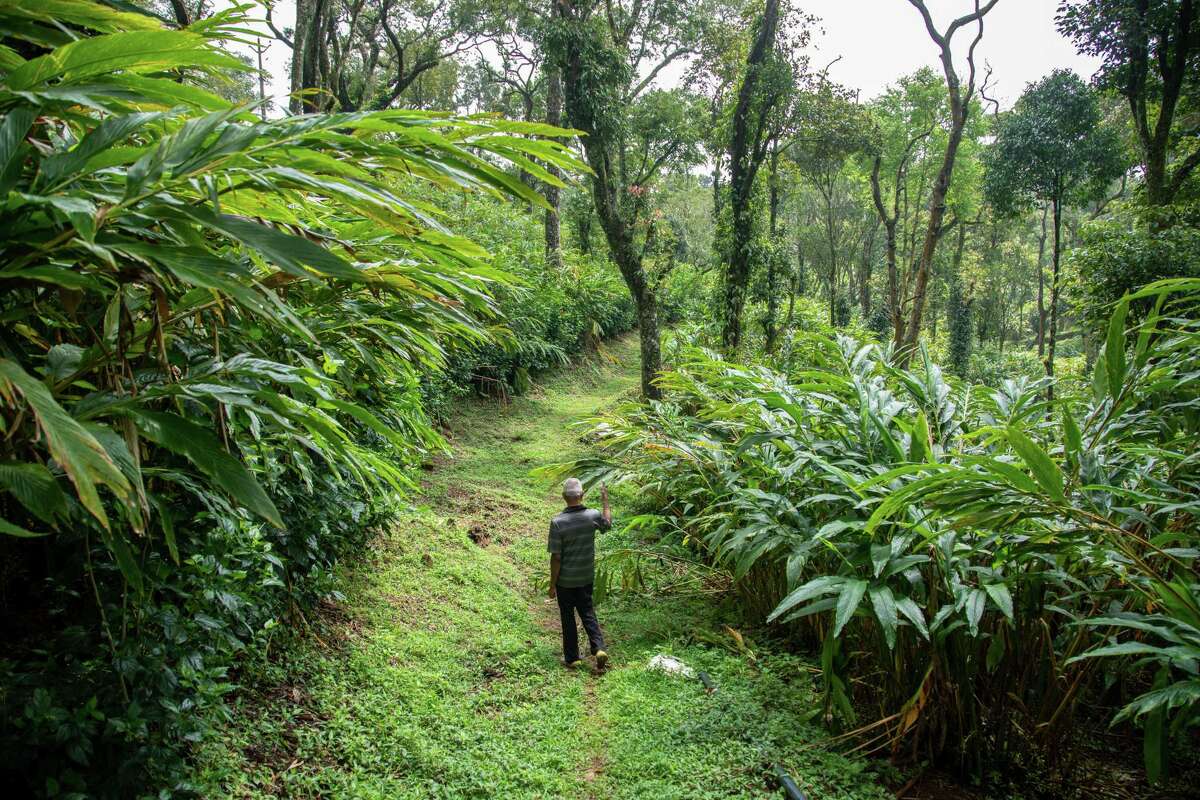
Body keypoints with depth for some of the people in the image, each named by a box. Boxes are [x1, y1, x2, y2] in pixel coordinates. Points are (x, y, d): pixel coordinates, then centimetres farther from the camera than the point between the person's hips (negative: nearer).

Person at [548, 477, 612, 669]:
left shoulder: (558, 521, -21)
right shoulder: (593, 516, -11)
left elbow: (556, 557, -17)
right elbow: (608, 523, 15)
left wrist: (552, 585, -7)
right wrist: (605, 499, 25)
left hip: (565, 580, -3)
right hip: (586, 578, 3)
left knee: (568, 618, 12)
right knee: (587, 612, 20)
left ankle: (572, 658, 22)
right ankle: (599, 648, 5)